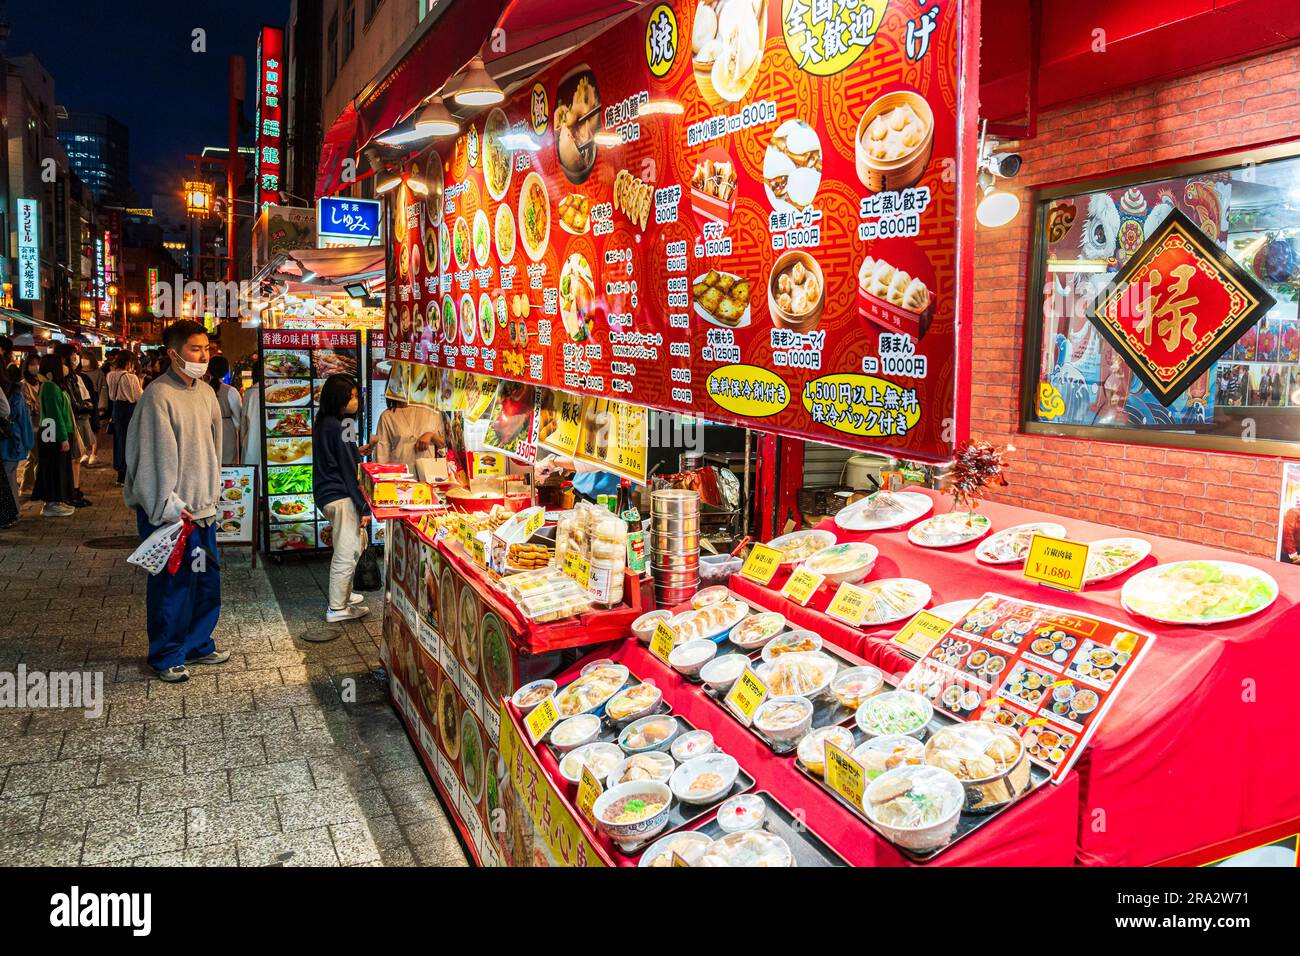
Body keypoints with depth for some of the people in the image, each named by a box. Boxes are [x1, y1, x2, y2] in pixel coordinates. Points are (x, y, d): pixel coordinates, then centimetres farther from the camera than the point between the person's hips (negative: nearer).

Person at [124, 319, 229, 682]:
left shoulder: (206, 393, 9)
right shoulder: (158, 396, -15)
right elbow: (154, 456, -17)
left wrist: (210, 496, 15)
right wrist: (169, 506, -16)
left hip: (201, 508, 7)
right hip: (169, 513, -7)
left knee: (207, 579, 14)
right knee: (171, 584, 2)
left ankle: (198, 645, 30)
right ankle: (167, 657, 18)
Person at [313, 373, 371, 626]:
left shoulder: (324, 423, 11)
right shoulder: (337, 427, -19)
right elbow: (348, 470, -18)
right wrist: (364, 506, -15)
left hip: (328, 493, 11)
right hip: (340, 497, -11)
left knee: (358, 542, 23)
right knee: (347, 552, -3)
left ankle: (343, 593, 34)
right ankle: (337, 608, 5)